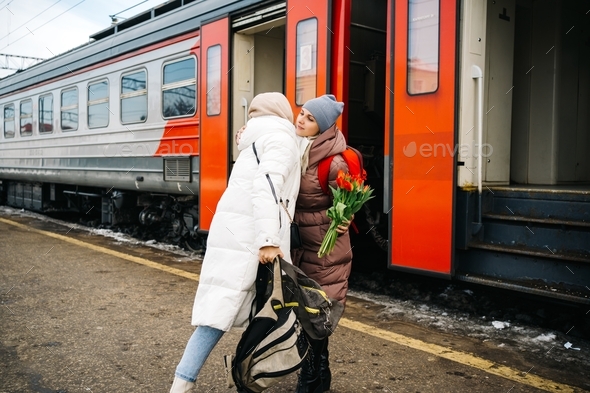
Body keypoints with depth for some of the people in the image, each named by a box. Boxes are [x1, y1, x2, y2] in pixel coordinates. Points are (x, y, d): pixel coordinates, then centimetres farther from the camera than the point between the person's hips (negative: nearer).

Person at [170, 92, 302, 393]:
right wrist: (269, 240, -22)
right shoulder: (282, 136, 0)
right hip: (245, 236, -8)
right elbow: (267, 185, -15)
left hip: (238, 233, 8)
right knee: (219, 311, -10)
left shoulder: (259, 141, 25)